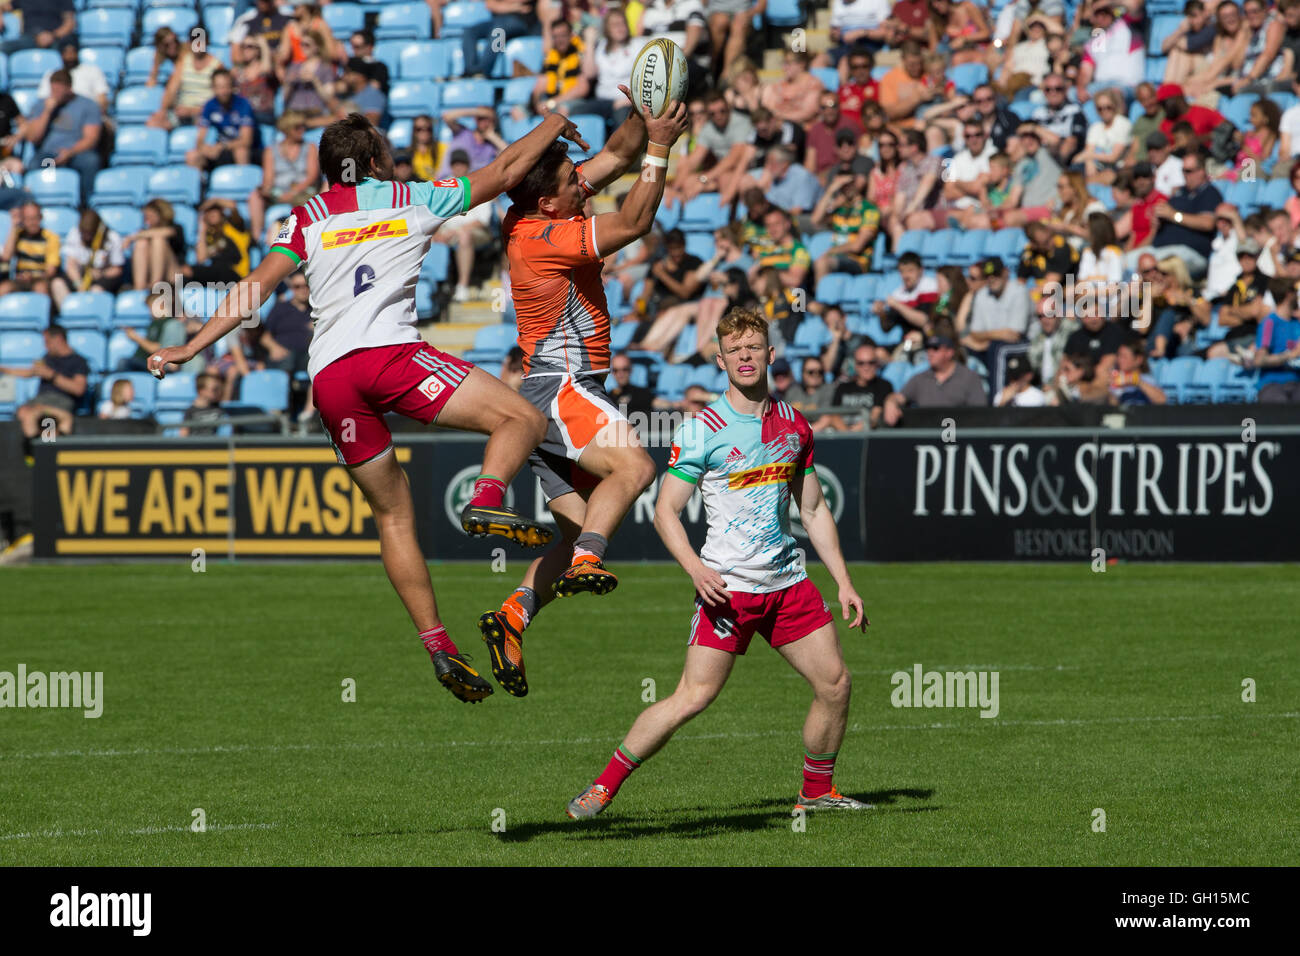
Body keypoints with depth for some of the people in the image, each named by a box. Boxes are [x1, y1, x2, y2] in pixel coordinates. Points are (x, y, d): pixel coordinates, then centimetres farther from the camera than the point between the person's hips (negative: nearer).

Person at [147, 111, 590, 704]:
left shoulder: (306, 219, 19)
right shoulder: (412, 200, 15)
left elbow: (257, 287, 9)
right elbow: (506, 172, 22)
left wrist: (191, 348, 10)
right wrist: (551, 127, 37)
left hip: (328, 377, 4)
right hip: (389, 351, -4)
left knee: (393, 515, 12)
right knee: (522, 421, -1)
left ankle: (437, 645, 4)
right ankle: (487, 500, -32)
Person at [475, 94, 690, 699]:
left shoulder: (543, 216, 10)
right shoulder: (544, 236, -17)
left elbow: (616, 156, 17)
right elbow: (635, 222, -18)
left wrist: (642, 121, -1)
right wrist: (659, 149, -14)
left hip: (566, 393, 10)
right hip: (560, 388, -10)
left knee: (582, 529, 5)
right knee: (634, 465, -29)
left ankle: (514, 615, -4)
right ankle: (587, 561, -37)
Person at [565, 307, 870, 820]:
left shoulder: (794, 426, 9)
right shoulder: (701, 430, -8)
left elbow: (813, 510, 18)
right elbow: (665, 511, -7)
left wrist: (844, 583, 13)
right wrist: (696, 569, -23)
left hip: (788, 580, 6)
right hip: (727, 585, -6)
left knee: (835, 683, 3)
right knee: (693, 697, -13)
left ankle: (817, 793, 22)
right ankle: (603, 787, -4)